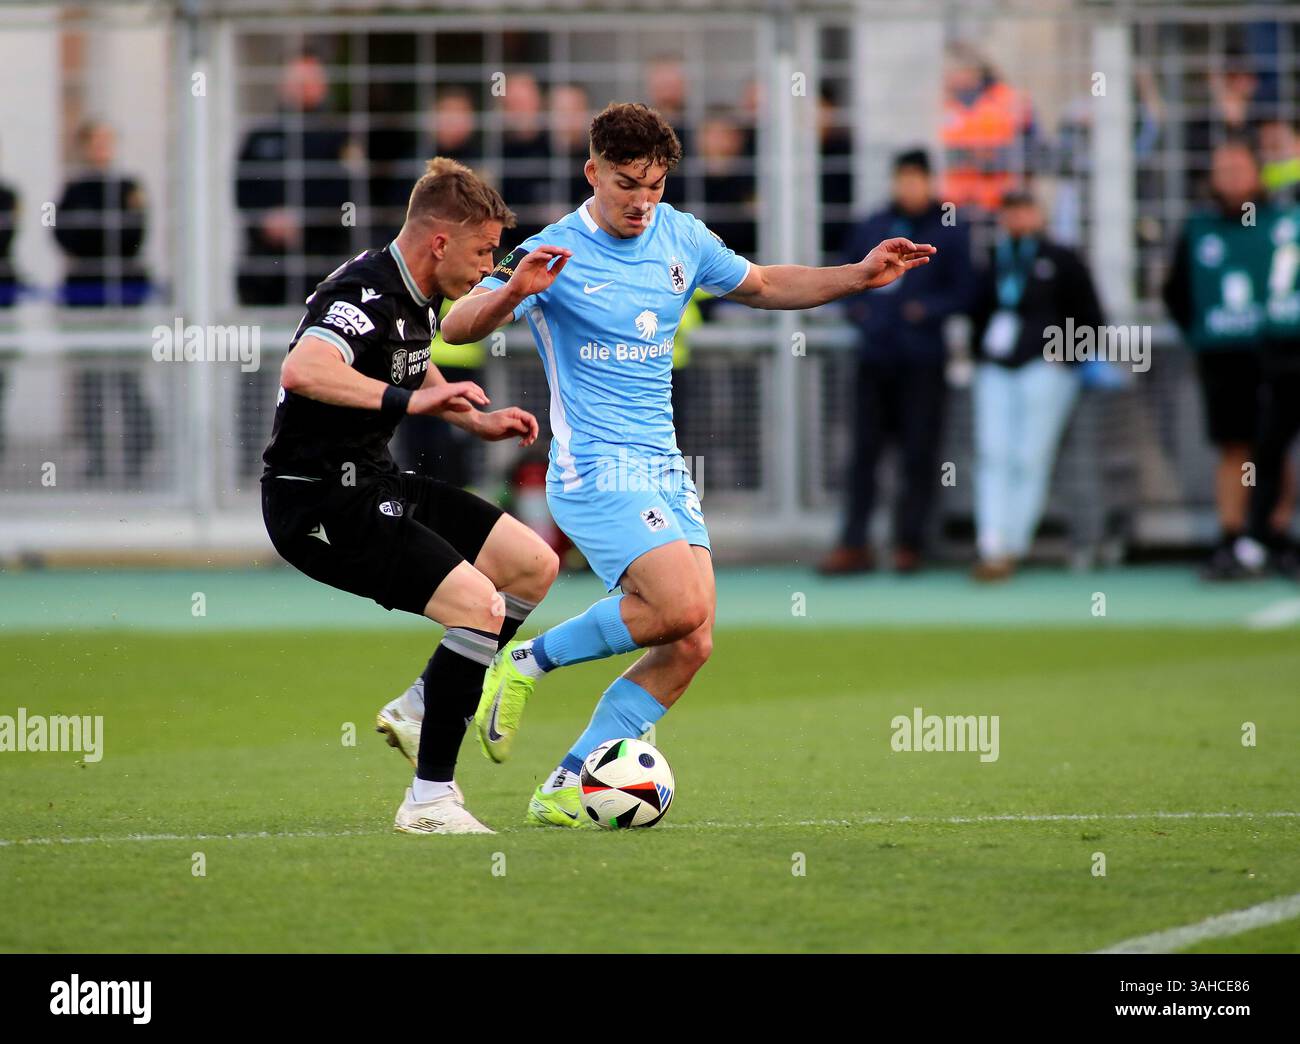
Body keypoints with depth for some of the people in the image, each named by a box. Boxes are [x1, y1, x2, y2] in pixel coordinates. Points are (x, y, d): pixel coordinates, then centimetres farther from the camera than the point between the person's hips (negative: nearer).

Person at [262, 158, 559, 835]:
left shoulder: (418, 296, 10)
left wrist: (478, 421, 17)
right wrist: (409, 400, -41)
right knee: (479, 604, -21)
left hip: (370, 482, 10)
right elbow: (301, 371, -41)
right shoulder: (366, 295, -22)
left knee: (534, 564, 9)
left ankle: (419, 710, 16)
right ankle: (431, 799, -15)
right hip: (318, 502, -10)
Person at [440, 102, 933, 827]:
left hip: (665, 467, 7)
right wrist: (512, 291, -37)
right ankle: (528, 663, -3)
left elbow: (760, 285, 26)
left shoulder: (681, 236, 9)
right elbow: (458, 327, -17)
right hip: (596, 469, -7)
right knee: (682, 607, -25)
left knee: (691, 646, -4)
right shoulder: (556, 253, -9)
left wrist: (858, 277, 15)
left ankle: (566, 792, 2)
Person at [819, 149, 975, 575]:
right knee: (864, 449, 2)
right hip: (875, 353, 3)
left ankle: (909, 543, 4)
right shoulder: (872, 228, 11)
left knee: (918, 452, -2)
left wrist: (927, 309, -13)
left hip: (923, 359, -3)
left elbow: (964, 292, 0)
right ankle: (853, 544, 3)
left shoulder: (950, 232, 1)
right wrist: (856, 306, 4)